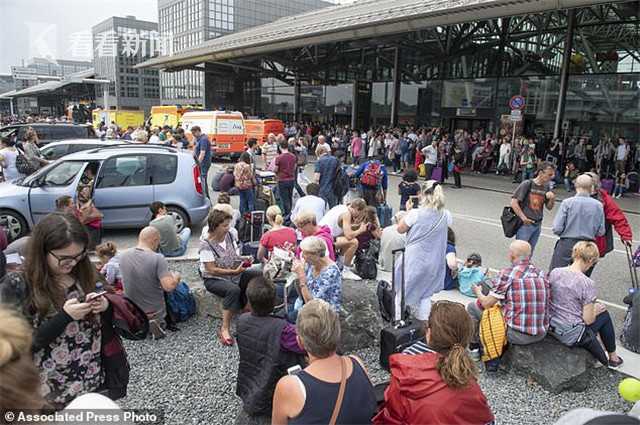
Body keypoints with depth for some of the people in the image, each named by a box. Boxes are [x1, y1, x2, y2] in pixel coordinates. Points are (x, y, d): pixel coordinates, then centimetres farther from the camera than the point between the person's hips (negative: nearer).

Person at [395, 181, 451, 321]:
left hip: (413, 261, -3)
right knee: (426, 293, 20)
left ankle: (398, 319, 25)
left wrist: (408, 210, 4)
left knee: (402, 289, 16)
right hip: (434, 262, 4)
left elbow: (400, 229, -4)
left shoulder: (415, 213, -19)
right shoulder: (446, 216, -8)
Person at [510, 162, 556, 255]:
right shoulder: (527, 184, -11)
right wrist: (523, 218, -14)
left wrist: (552, 199, -10)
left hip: (537, 225, 6)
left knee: (529, 253, 15)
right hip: (525, 224, -5)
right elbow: (514, 203, -14)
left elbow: (549, 208, 11)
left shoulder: (547, 187, 5)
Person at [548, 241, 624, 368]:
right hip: (571, 336, -6)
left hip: (551, 327, 6)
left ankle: (603, 359, 37)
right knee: (604, 314, 21)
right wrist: (595, 310, 7)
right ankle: (612, 357, 41)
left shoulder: (555, 272, -5)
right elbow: (588, 320, -16)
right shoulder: (587, 284, -21)